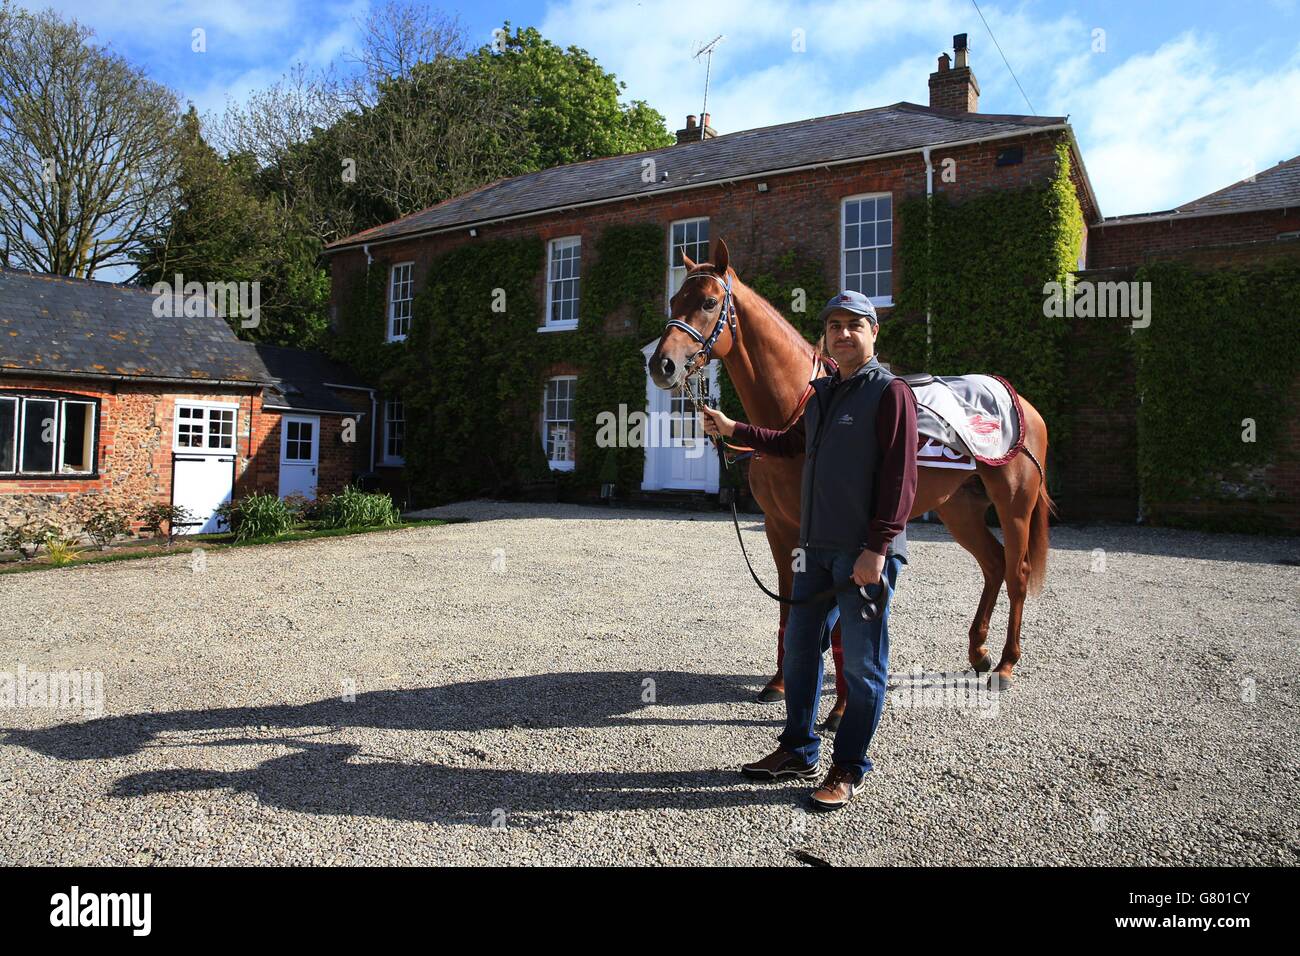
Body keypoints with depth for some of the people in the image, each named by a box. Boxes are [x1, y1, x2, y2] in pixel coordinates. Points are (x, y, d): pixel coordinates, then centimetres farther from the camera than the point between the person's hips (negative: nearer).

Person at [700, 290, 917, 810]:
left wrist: (876, 549, -21)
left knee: (862, 663, 3)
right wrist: (735, 430, 23)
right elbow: (792, 443, 30)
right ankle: (798, 751, 30)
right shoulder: (820, 393, 14)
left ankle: (849, 767, 18)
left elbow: (899, 479, -15)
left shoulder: (890, 392, -9)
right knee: (799, 648, 15)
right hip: (816, 547, 8)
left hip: (865, 553, -8)